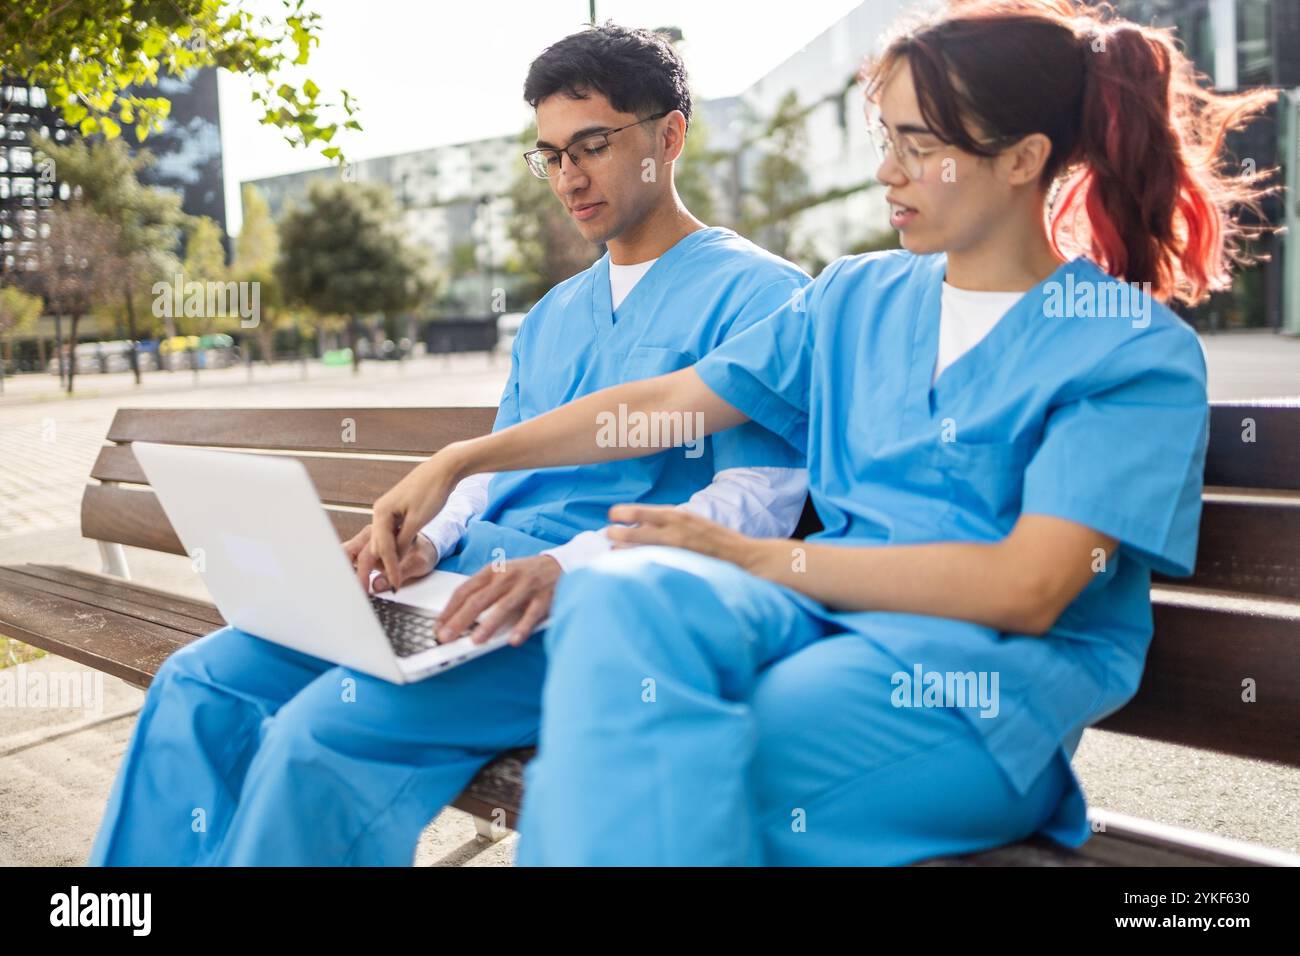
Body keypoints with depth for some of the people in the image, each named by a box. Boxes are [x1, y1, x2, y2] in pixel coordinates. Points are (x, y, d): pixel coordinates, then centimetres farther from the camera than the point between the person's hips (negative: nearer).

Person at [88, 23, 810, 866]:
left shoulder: (755, 292, -2)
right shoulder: (553, 315, 24)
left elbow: (757, 505, -12)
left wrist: (566, 567, -25)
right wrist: (427, 539, 1)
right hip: (478, 574, 8)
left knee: (326, 730, -28)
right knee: (200, 683, -6)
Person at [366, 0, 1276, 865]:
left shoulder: (1140, 351, -1)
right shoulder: (855, 298, 17)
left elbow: (1025, 591, -11)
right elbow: (668, 400, 17)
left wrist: (758, 557, -13)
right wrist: (460, 460, 12)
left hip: (992, 681, -4)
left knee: (649, 775, -33)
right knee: (623, 593, -31)